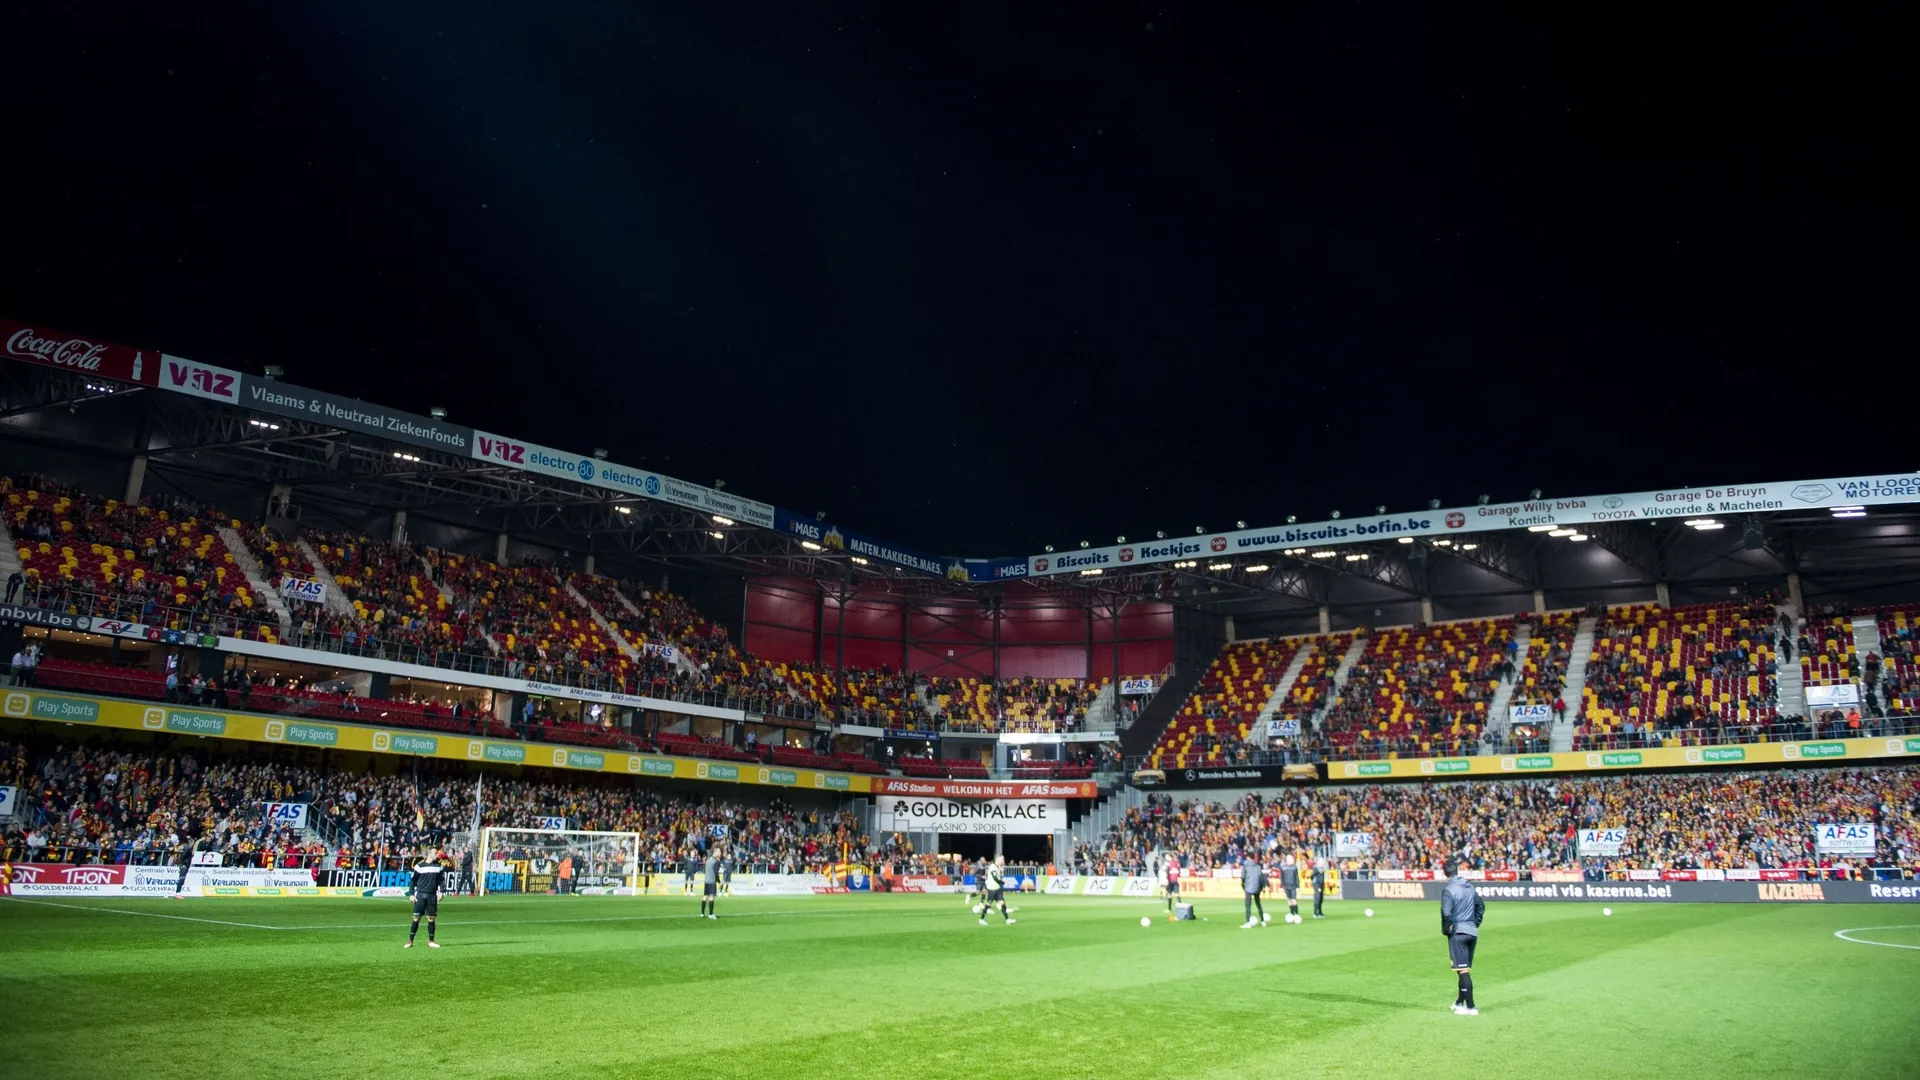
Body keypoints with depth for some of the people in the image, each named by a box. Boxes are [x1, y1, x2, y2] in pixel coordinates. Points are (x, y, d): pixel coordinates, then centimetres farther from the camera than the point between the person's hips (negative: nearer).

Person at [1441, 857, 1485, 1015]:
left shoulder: (1448, 890, -14)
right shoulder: (1470, 886, 8)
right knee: (1466, 969, 17)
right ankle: (1460, 1002, 30)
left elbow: (1446, 914, -21)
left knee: (1463, 970, -5)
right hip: (1472, 932, 7)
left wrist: (1445, 930, -7)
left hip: (1457, 932, -7)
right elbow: (1481, 905, 14)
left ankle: (1470, 1007, -8)